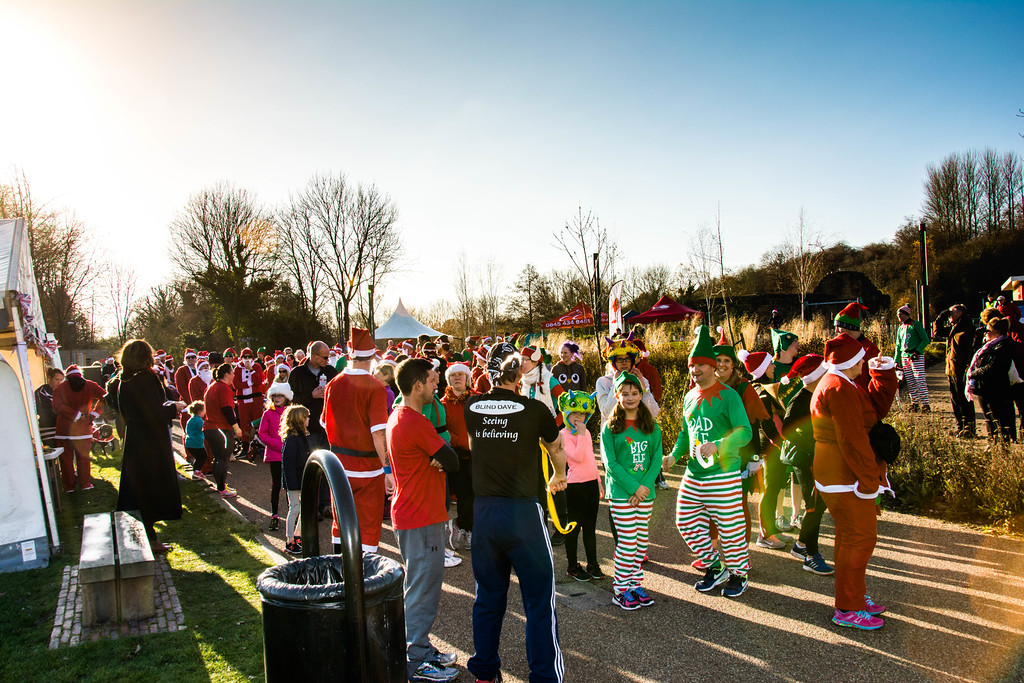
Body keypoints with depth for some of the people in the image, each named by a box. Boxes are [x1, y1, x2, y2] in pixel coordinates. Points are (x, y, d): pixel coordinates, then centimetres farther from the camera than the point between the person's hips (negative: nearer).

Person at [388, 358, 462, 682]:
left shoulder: (397, 416, 9)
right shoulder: (416, 423, -23)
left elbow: (441, 456, 12)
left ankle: (420, 649, 31)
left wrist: (435, 459, -8)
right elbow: (453, 461, -18)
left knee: (421, 585, 20)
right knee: (422, 587, 1)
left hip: (410, 511, 10)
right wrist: (442, 460, 0)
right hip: (421, 517, -10)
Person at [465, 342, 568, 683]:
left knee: (488, 597, 18)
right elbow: (557, 450, 11)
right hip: (523, 513, -4)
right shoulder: (534, 409, -8)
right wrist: (558, 477, 31)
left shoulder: (472, 408, 0)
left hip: (483, 511, 4)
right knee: (539, 599, 7)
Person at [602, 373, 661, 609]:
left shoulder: (652, 427, 8)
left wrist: (645, 485, -11)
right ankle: (620, 589, 8)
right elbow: (610, 463, -9)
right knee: (627, 541, -4)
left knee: (641, 540, 10)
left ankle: (636, 583, 23)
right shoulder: (610, 428, -3)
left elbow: (656, 459, 3)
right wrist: (633, 487, -15)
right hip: (621, 493, -4)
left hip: (646, 493, 4)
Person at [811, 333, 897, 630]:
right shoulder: (839, 389, -20)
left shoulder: (836, 384, 15)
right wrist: (870, 479, -20)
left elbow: (877, 407, 13)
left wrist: (883, 372, 6)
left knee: (850, 537, 19)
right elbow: (852, 439, -24)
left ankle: (854, 597, 32)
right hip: (847, 480, -11)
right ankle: (848, 609, 4)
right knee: (859, 538, -5)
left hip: (843, 477, 11)